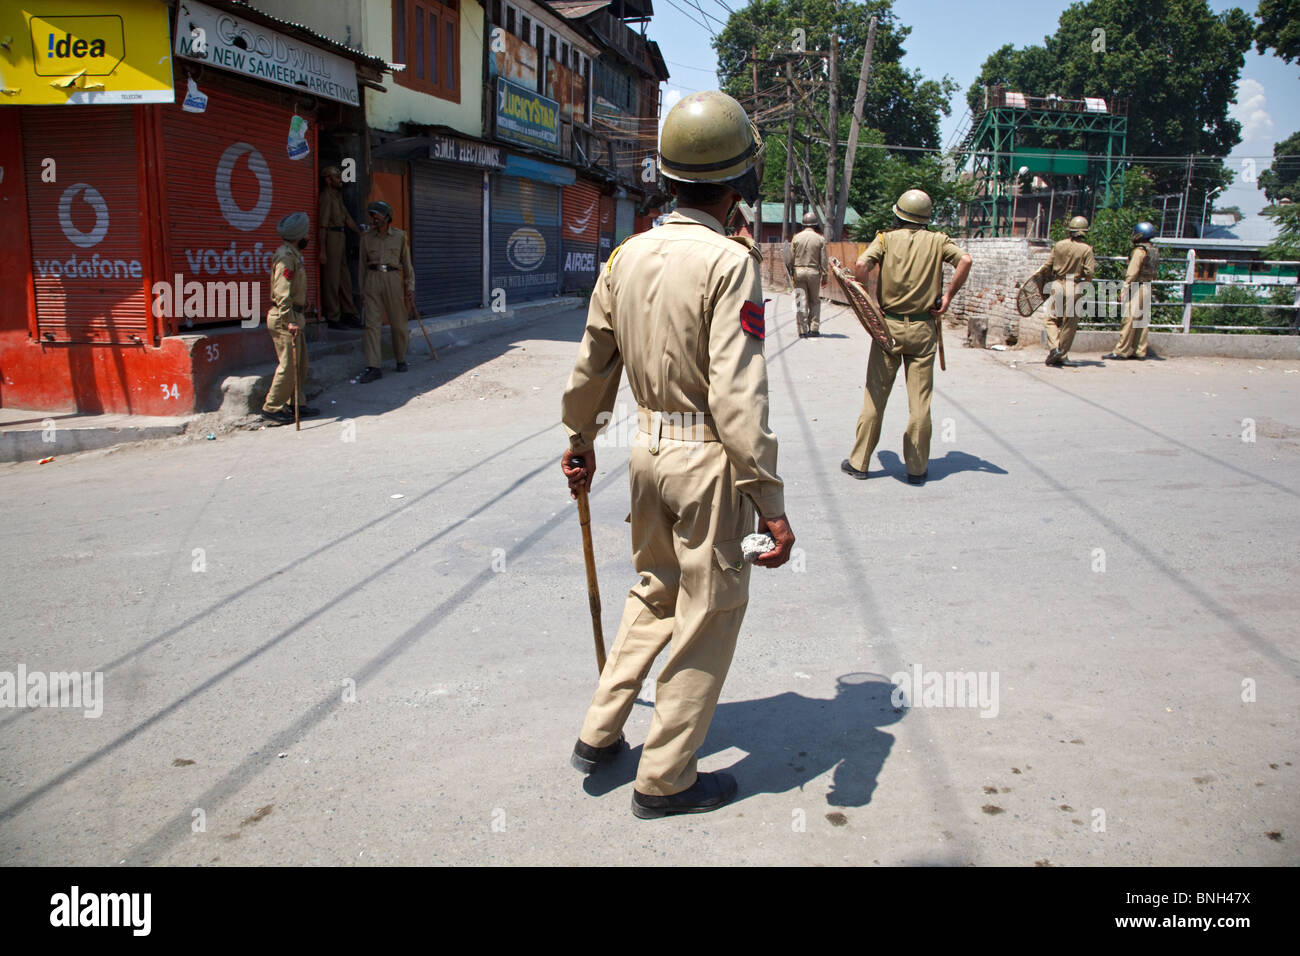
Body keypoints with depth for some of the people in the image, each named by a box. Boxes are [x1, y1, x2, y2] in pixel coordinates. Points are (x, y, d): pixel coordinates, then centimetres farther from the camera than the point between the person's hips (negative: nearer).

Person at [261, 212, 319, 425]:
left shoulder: (294, 255, 17)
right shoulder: (285, 256, -15)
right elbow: (282, 292, -22)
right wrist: (290, 321, -27)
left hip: (292, 316, 10)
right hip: (283, 318, -10)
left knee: (300, 362, 12)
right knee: (289, 364, -9)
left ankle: (296, 403, 19)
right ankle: (272, 408, -4)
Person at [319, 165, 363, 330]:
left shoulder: (337, 195, 18)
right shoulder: (326, 196, -11)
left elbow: (347, 218, 20)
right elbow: (323, 224, -16)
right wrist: (322, 250, -20)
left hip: (340, 237, 10)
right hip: (331, 237, -10)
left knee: (344, 278, 12)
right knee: (332, 279, -5)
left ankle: (349, 314, 18)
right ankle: (332, 318, 0)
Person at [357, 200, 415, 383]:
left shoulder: (399, 236, 6)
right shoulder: (367, 237, 9)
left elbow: (407, 263, 8)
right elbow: (363, 264, 13)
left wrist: (410, 287, 4)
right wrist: (362, 289, 11)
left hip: (393, 279, -1)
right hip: (373, 280, 1)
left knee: (398, 323, 5)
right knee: (372, 323, -6)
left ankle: (401, 360, 27)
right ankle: (373, 367, -8)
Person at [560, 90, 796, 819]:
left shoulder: (629, 254, 4)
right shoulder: (729, 260, -16)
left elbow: (593, 362, 12)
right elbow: (737, 394, -22)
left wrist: (580, 444, 25)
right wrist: (770, 503, -20)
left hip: (649, 444, 7)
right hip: (708, 458, -7)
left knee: (656, 592, 25)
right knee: (709, 616, 8)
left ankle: (600, 735, 30)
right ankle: (666, 778, 19)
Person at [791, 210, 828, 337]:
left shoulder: (796, 238, 2)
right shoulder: (820, 239, 0)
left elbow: (791, 257, 2)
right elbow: (823, 260, -1)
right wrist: (824, 275, 6)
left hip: (799, 271, 1)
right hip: (814, 272, 0)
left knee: (801, 302, 2)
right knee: (815, 301, 12)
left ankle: (803, 330, 0)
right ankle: (814, 328, 6)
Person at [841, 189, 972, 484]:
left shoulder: (886, 239, 0)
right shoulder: (937, 241, 2)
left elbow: (861, 265, -18)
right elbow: (965, 261, -15)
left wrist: (871, 300, -7)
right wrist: (948, 297, -7)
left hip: (888, 326, 0)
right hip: (923, 329, 0)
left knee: (875, 396, 8)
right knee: (920, 401, 6)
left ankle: (858, 462, 13)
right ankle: (917, 467, 10)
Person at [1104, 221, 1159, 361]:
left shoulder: (1140, 250, -13)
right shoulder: (1153, 250, 14)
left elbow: (1132, 272, -17)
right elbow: (1154, 272, 17)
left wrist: (1124, 290, -15)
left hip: (1137, 287, -9)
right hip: (1147, 287, 9)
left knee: (1130, 319, -8)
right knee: (1142, 320, 10)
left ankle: (1120, 351, -8)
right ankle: (1140, 351, 12)